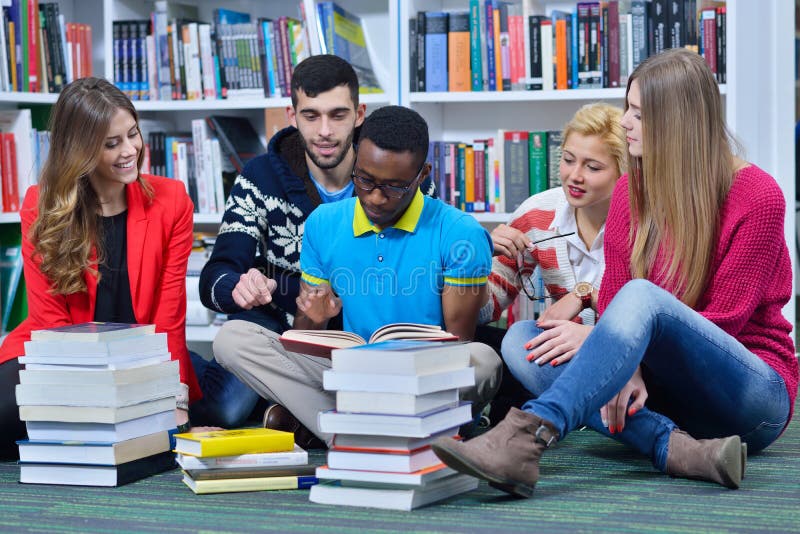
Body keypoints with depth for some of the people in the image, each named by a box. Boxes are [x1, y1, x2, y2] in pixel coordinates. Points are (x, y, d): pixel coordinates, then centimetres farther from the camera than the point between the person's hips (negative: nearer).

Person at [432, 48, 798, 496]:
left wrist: (596, 336, -19)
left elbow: (724, 320, -11)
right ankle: (676, 449, -35)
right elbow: (611, 297, 1)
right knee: (521, 340, -17)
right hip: (663, 393, 6)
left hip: (756, 397, -6)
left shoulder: (757, 196, -9)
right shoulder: (632, 191, 8)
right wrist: (624, 367, -22)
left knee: (642, 296, -33)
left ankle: (530, 435, -51)